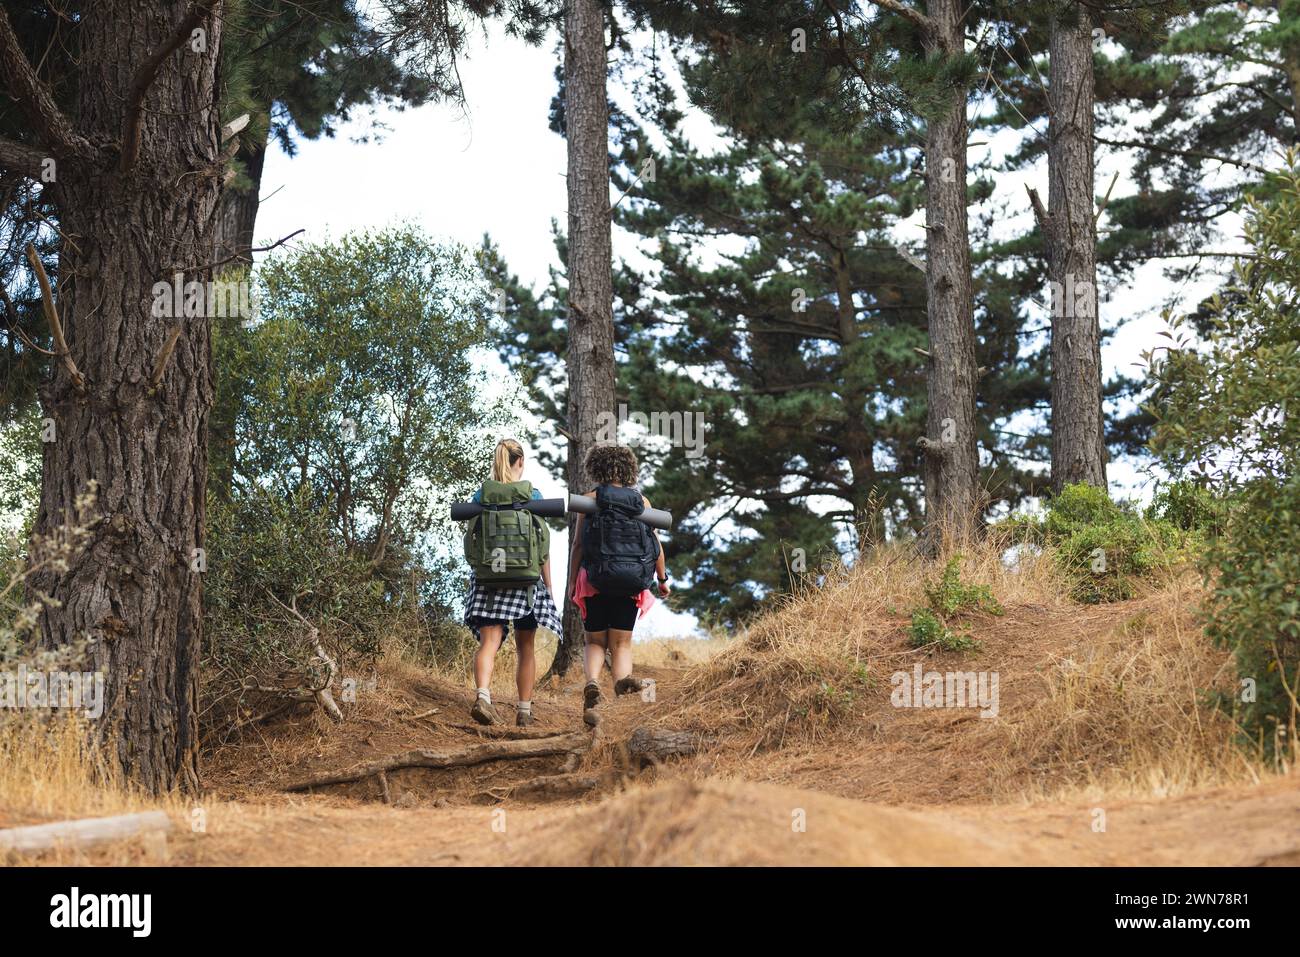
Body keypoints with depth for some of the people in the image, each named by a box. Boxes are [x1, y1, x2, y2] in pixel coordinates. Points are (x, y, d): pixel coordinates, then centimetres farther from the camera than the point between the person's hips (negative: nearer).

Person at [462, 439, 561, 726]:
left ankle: (482, 696, -30)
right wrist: (548, 585, 5)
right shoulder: (533, 495, -1)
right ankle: (524, 711, 15)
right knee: (525, 647, 11)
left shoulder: (480, 495, 4)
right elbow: (543, 546, -2)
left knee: (489, 642, -5)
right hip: (526, 579, -1)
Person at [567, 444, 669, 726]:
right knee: (621, 643, 7)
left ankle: (592, 682, -18)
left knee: (595, 641, 9)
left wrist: (571, 582, 2)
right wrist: (662, 579, 15)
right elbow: (656, 544, 5)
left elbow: (578, 545, -3)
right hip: (630, 583, 1)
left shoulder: (590, 499, 0)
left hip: (595, 580, -1)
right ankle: (623, 680, -19)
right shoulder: (641, 501, 6)